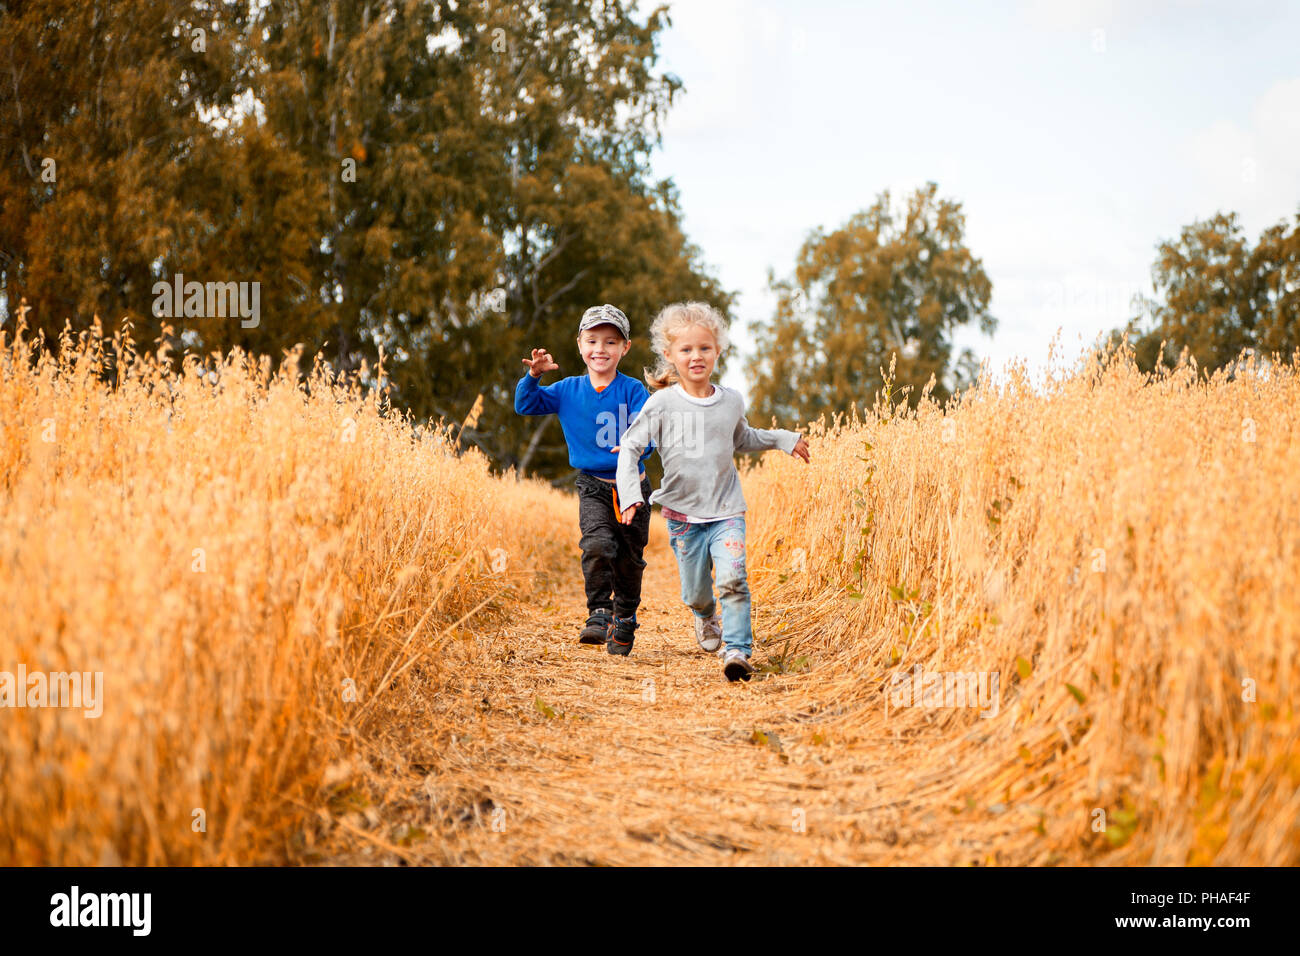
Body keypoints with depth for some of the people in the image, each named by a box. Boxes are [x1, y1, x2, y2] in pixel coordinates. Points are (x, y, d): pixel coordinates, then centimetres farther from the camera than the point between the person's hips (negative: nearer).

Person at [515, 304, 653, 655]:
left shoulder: (633, 391, -6)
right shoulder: (569, 390, 2)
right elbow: (525, 405, 5)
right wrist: (533, 375, -12)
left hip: (632, 487, 0)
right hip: (593, 487, 0)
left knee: (629, 560, 9)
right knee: (597, 545, -24)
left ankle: (624, 622, 28)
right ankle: (598, 614, -14)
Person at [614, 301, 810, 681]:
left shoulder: (732, 401, 2)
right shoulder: (663, 403, -8)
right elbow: (629, 447, -4)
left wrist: (782, 438, 14)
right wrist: (629, 494, -16)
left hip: (726, 511, 1)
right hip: (683, 513, -1)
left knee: (732, 578, -20)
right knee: (695, 591, 9)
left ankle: (737, 651, -17)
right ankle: (706, 617, 44)